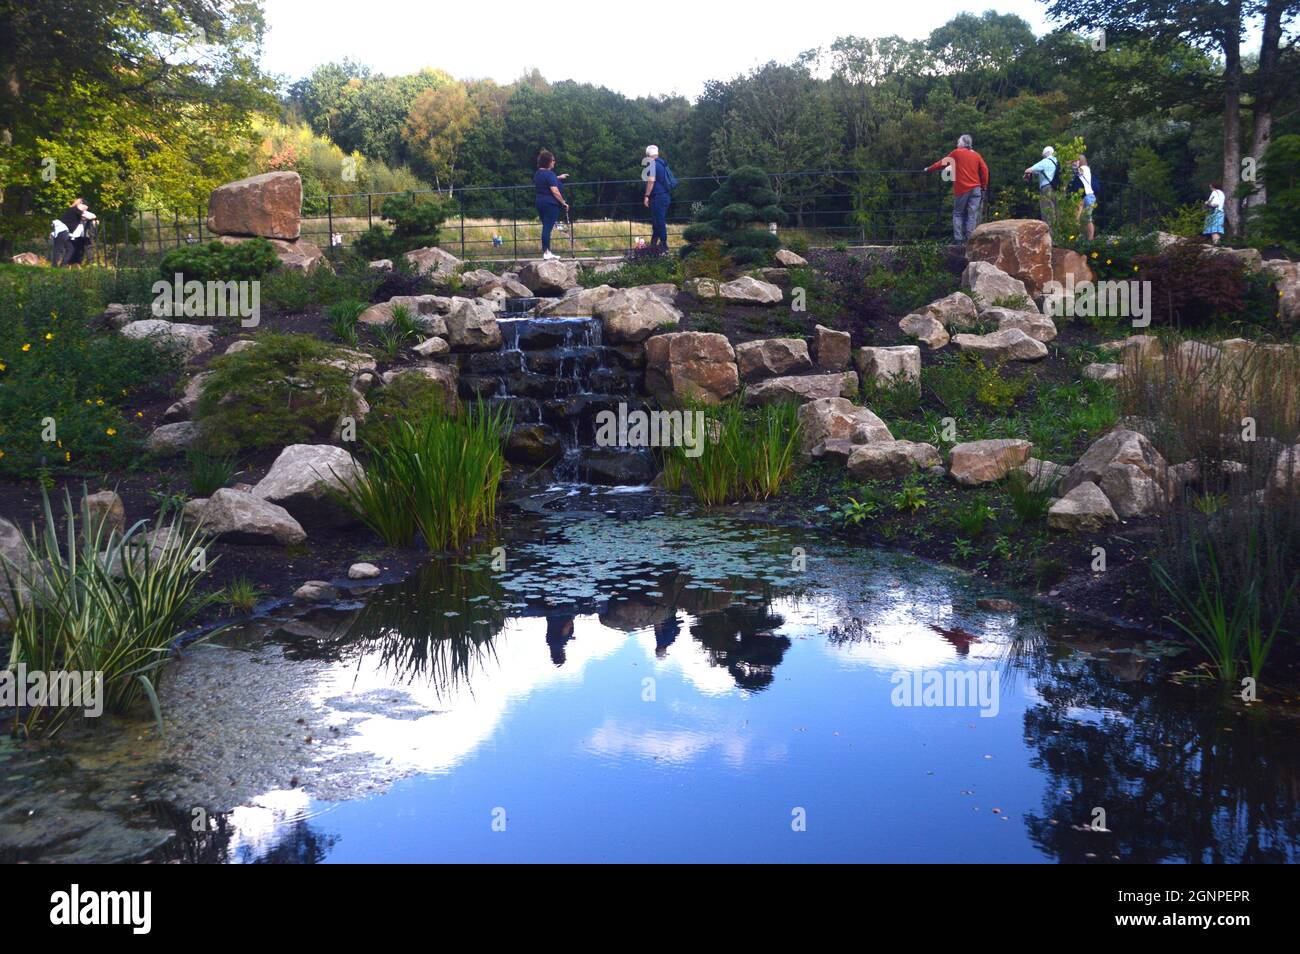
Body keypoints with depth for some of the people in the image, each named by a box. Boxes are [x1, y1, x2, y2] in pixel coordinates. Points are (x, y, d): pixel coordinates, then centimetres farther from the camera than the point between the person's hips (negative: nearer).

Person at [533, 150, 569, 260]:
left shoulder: (537, 174, 12)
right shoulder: (549, 174, -15)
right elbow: (555, 191, -19)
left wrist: (558, 178, 36)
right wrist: (564, 203, -12)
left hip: (540, 202, 8)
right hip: (551, 204, -8)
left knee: (546, 227, 13)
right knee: (548, 227, -6)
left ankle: (547, 252, 17)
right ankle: (546, 252, -5)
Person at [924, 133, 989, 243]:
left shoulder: (956, 153, 3)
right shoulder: (976, 155, 11)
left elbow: (942, 163, 10)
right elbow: (984, 170, 5)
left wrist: (929, 169, 23)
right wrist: (984, 187, 10)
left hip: (961, 189, -2)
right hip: (975, 188, 2)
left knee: (958, 213, 6)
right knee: (972, 215, 0)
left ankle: (958, 238, -5)